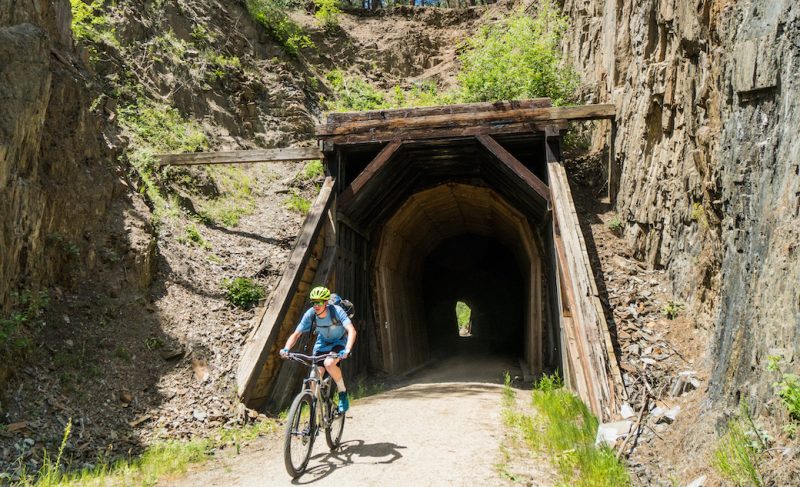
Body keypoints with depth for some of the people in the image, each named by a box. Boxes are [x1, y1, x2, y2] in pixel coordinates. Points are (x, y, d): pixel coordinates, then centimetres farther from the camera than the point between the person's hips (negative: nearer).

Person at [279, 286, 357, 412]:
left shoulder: (336, 311, -29)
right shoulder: (310, 314, -20)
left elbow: (351, 331, -38)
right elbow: (296, 334, -16)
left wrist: (347, 350, -54)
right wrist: (286, 349, -34)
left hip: (339, 342, -4)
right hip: (322, 343, 4)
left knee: (329, 363, -34)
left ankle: (343, 392, -11)